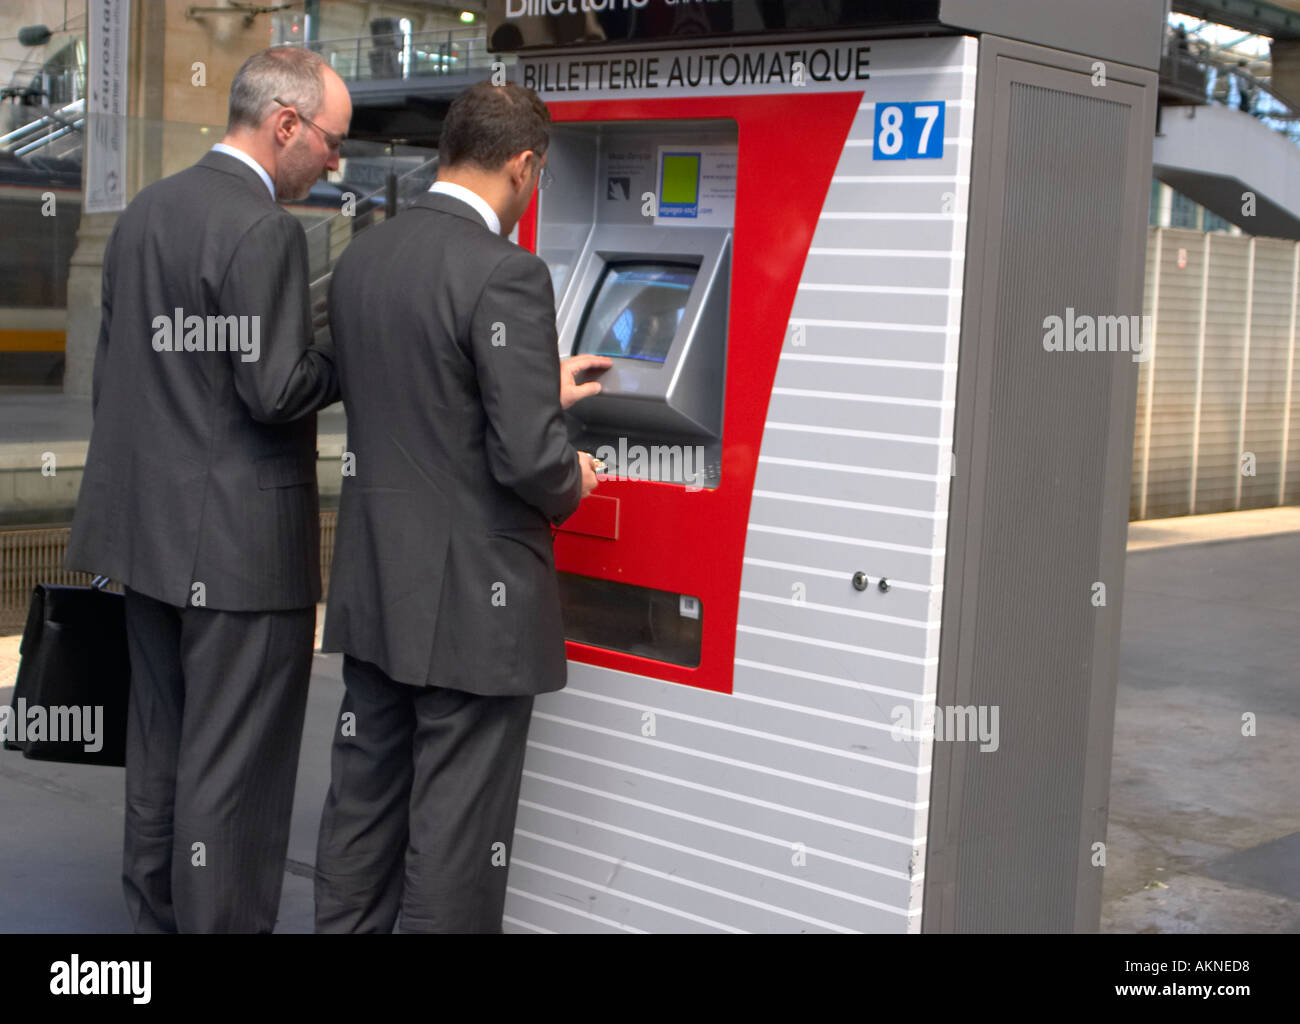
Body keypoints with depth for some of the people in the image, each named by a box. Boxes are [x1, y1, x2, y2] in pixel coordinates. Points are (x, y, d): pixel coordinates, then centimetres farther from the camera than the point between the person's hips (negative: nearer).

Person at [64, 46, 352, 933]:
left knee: (161, 752, 19)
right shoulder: (265, 232, -16)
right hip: (240, 546, -9)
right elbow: (277, 392, -22)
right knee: (233, 769, 0)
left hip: (150, 531, 9)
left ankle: (155, 915, 31)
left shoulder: (142, 214, 12)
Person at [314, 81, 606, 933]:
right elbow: (529, 456, -23)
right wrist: (572, 483, 0)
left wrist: (543, 388, 24)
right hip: (473, 598, -8)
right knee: (457, 826, 4)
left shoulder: (361, 259, 6)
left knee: (363, 794, 17)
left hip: (375, 583, 8)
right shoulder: (506, 273, -19)